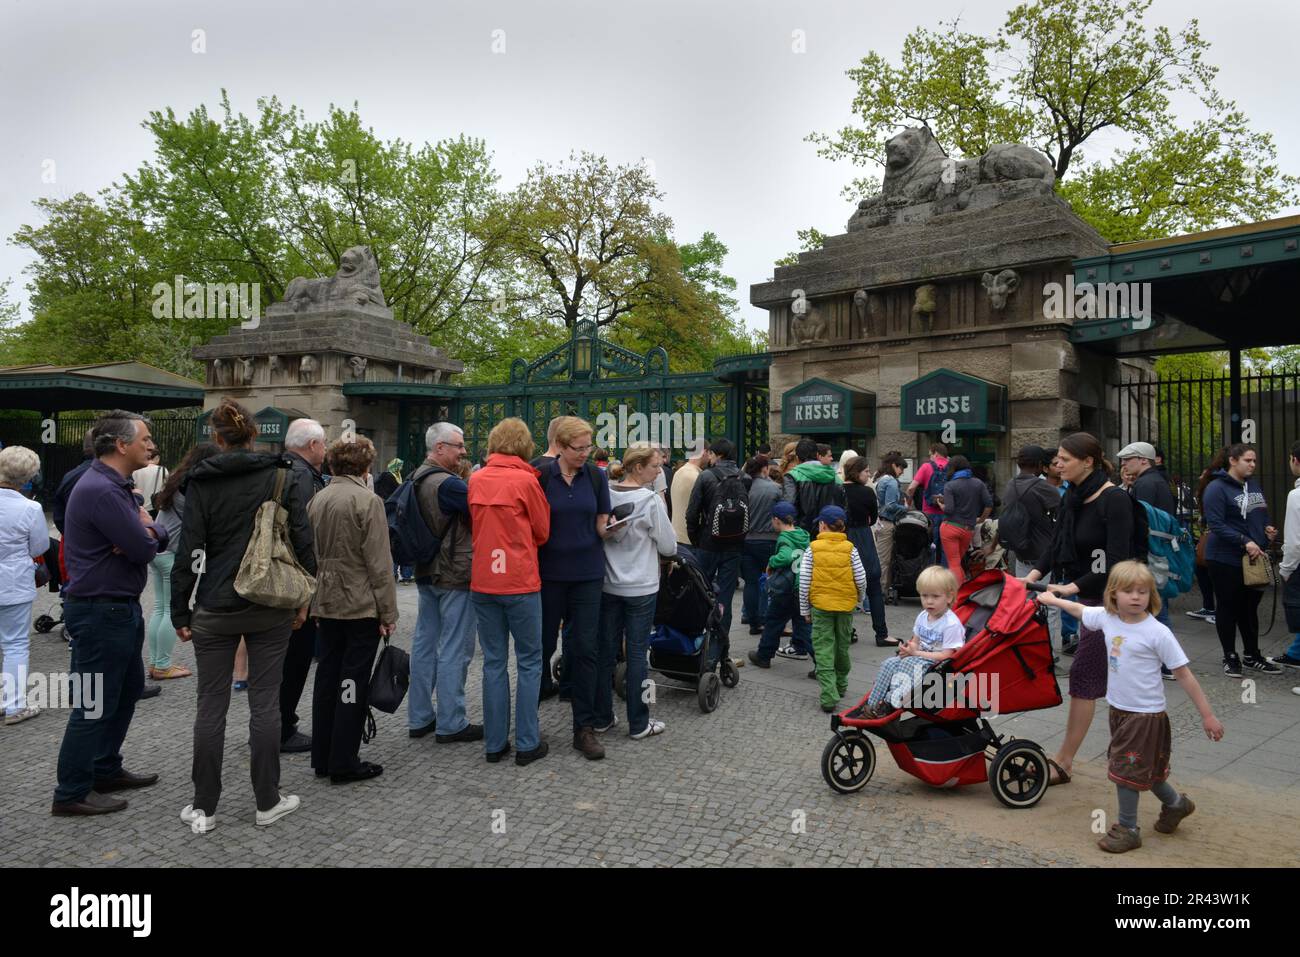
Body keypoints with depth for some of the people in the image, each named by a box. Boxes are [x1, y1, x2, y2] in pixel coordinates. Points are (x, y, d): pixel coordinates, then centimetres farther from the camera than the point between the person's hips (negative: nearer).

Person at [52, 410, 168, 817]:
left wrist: (146, 532, -14)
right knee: (96, 703, -1)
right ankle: (72, 793, 11)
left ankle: (106, 770, 33)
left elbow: (160, 537, 8)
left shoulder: (117, 485, 12)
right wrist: (146, 530, -3)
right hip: (100, 611, -11)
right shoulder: (101, 490, -22)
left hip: (119, 607, 11)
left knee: (128, 688, 20)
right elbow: (143, 550, -24)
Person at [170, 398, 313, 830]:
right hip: (271, 608, 0)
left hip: (215, 609, 0)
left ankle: (203, 807, 18)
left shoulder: (201, 482, -4)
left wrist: (180, 612, 4)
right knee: (265, 702, 8)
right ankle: (268, 802, 16)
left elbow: (188, 551, -3)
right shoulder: (282, 476, -3)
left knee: (211, 705, 9)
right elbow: (302, 540, -3)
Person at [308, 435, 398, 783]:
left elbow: (310, 553, 12)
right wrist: (388, 613, -11)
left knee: (327, 677, 14)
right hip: (362, 605, -7)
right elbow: (379, 563, -16)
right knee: (353, 682, 1)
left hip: (327, 603, 7)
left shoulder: (316, 499, 7)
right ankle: (344, 763, 8)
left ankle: (322, 758, 23)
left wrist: (316, 596, 20)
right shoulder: (368, 501, -14)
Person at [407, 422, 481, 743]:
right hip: (455, 575, -9)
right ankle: (451, 724, 5)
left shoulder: (417, 479, 10)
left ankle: (419, 718, 22)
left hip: (426, 572, 10)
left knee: (424, 643, 14)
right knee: (455, 650, -2)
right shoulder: (448, 483, -20)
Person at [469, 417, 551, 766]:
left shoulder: (475, 479, 2)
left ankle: (495, 743, 17)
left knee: (493, 662, 11)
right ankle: (527, 743, 10)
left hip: (483, 583, 4)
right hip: (520, 583, -4)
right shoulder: (526, 480, -10)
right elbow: (543, 532, 0)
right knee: (529, 662, 7)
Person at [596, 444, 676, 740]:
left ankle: (602, 717, 21)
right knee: (637, 654, 3)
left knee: (606, 651, 11)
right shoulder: (651, 500, -14)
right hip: (640, 587, -4)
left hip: (607, 585, 5)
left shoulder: (606, 495, -2)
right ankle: (638, 723, 12)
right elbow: (669, 547, -6)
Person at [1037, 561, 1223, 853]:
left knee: (1125, 771, 1)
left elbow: (1184, 675, -14)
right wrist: (1052, 599, 29)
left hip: (1146, 714, -6)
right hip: (1118, 709, 6)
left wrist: (1207, 715, -12)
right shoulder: (1107, 618, -5)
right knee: (1147, 770, 22)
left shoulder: (1157, 632, -19)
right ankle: (1175, 804, 46)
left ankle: (1127, 829, 18)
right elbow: (1081, 610, 17)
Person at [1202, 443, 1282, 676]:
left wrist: (1267, 529, 1)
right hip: (1225, 559, -7)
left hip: (1254, 558, 7)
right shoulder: (1217, 488, -14)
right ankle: (1230, 657, 17)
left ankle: (1252, 655, 28)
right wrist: (1245, 542, -27)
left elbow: (1261, 515, 22)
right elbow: (1216, 525, -20)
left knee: (1249, 607, 16)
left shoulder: (1254, 485, 10)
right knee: (1228, 607, 5)